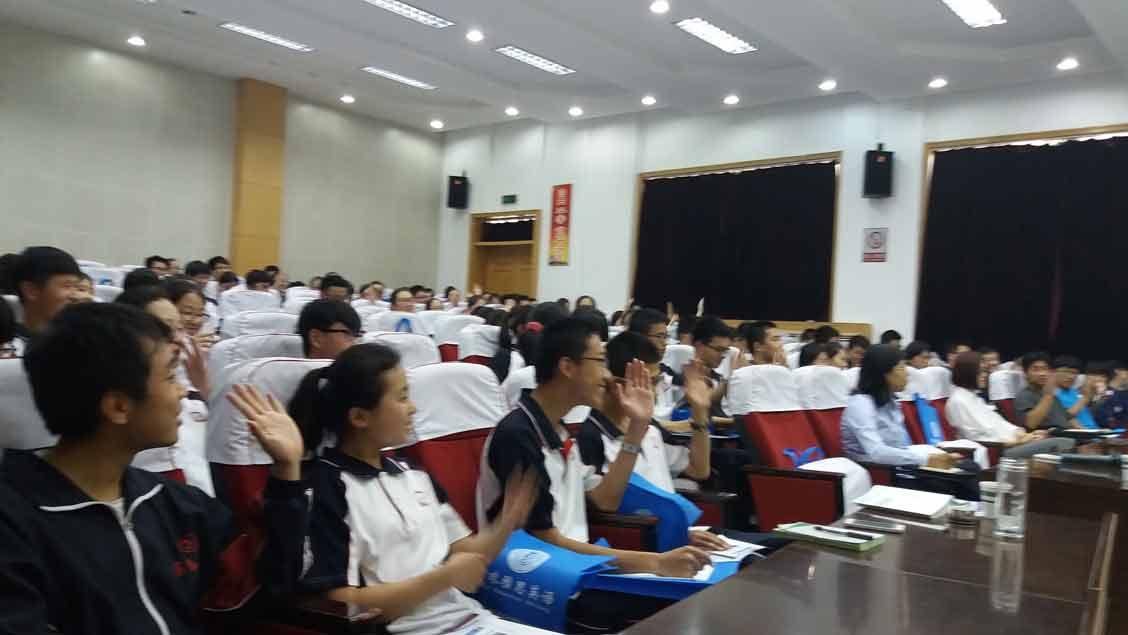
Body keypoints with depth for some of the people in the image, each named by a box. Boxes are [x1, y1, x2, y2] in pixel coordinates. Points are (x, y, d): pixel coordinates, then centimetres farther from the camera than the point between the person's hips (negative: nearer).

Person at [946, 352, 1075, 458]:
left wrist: (1023, 434, 1)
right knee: (1057, 444, -21)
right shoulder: (958, 401, -10)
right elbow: (981, 437, -16)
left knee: (1067, 443, -4)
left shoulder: (972, 396, 21)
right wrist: (1019, 440, -13)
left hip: (1007, 444, 10)